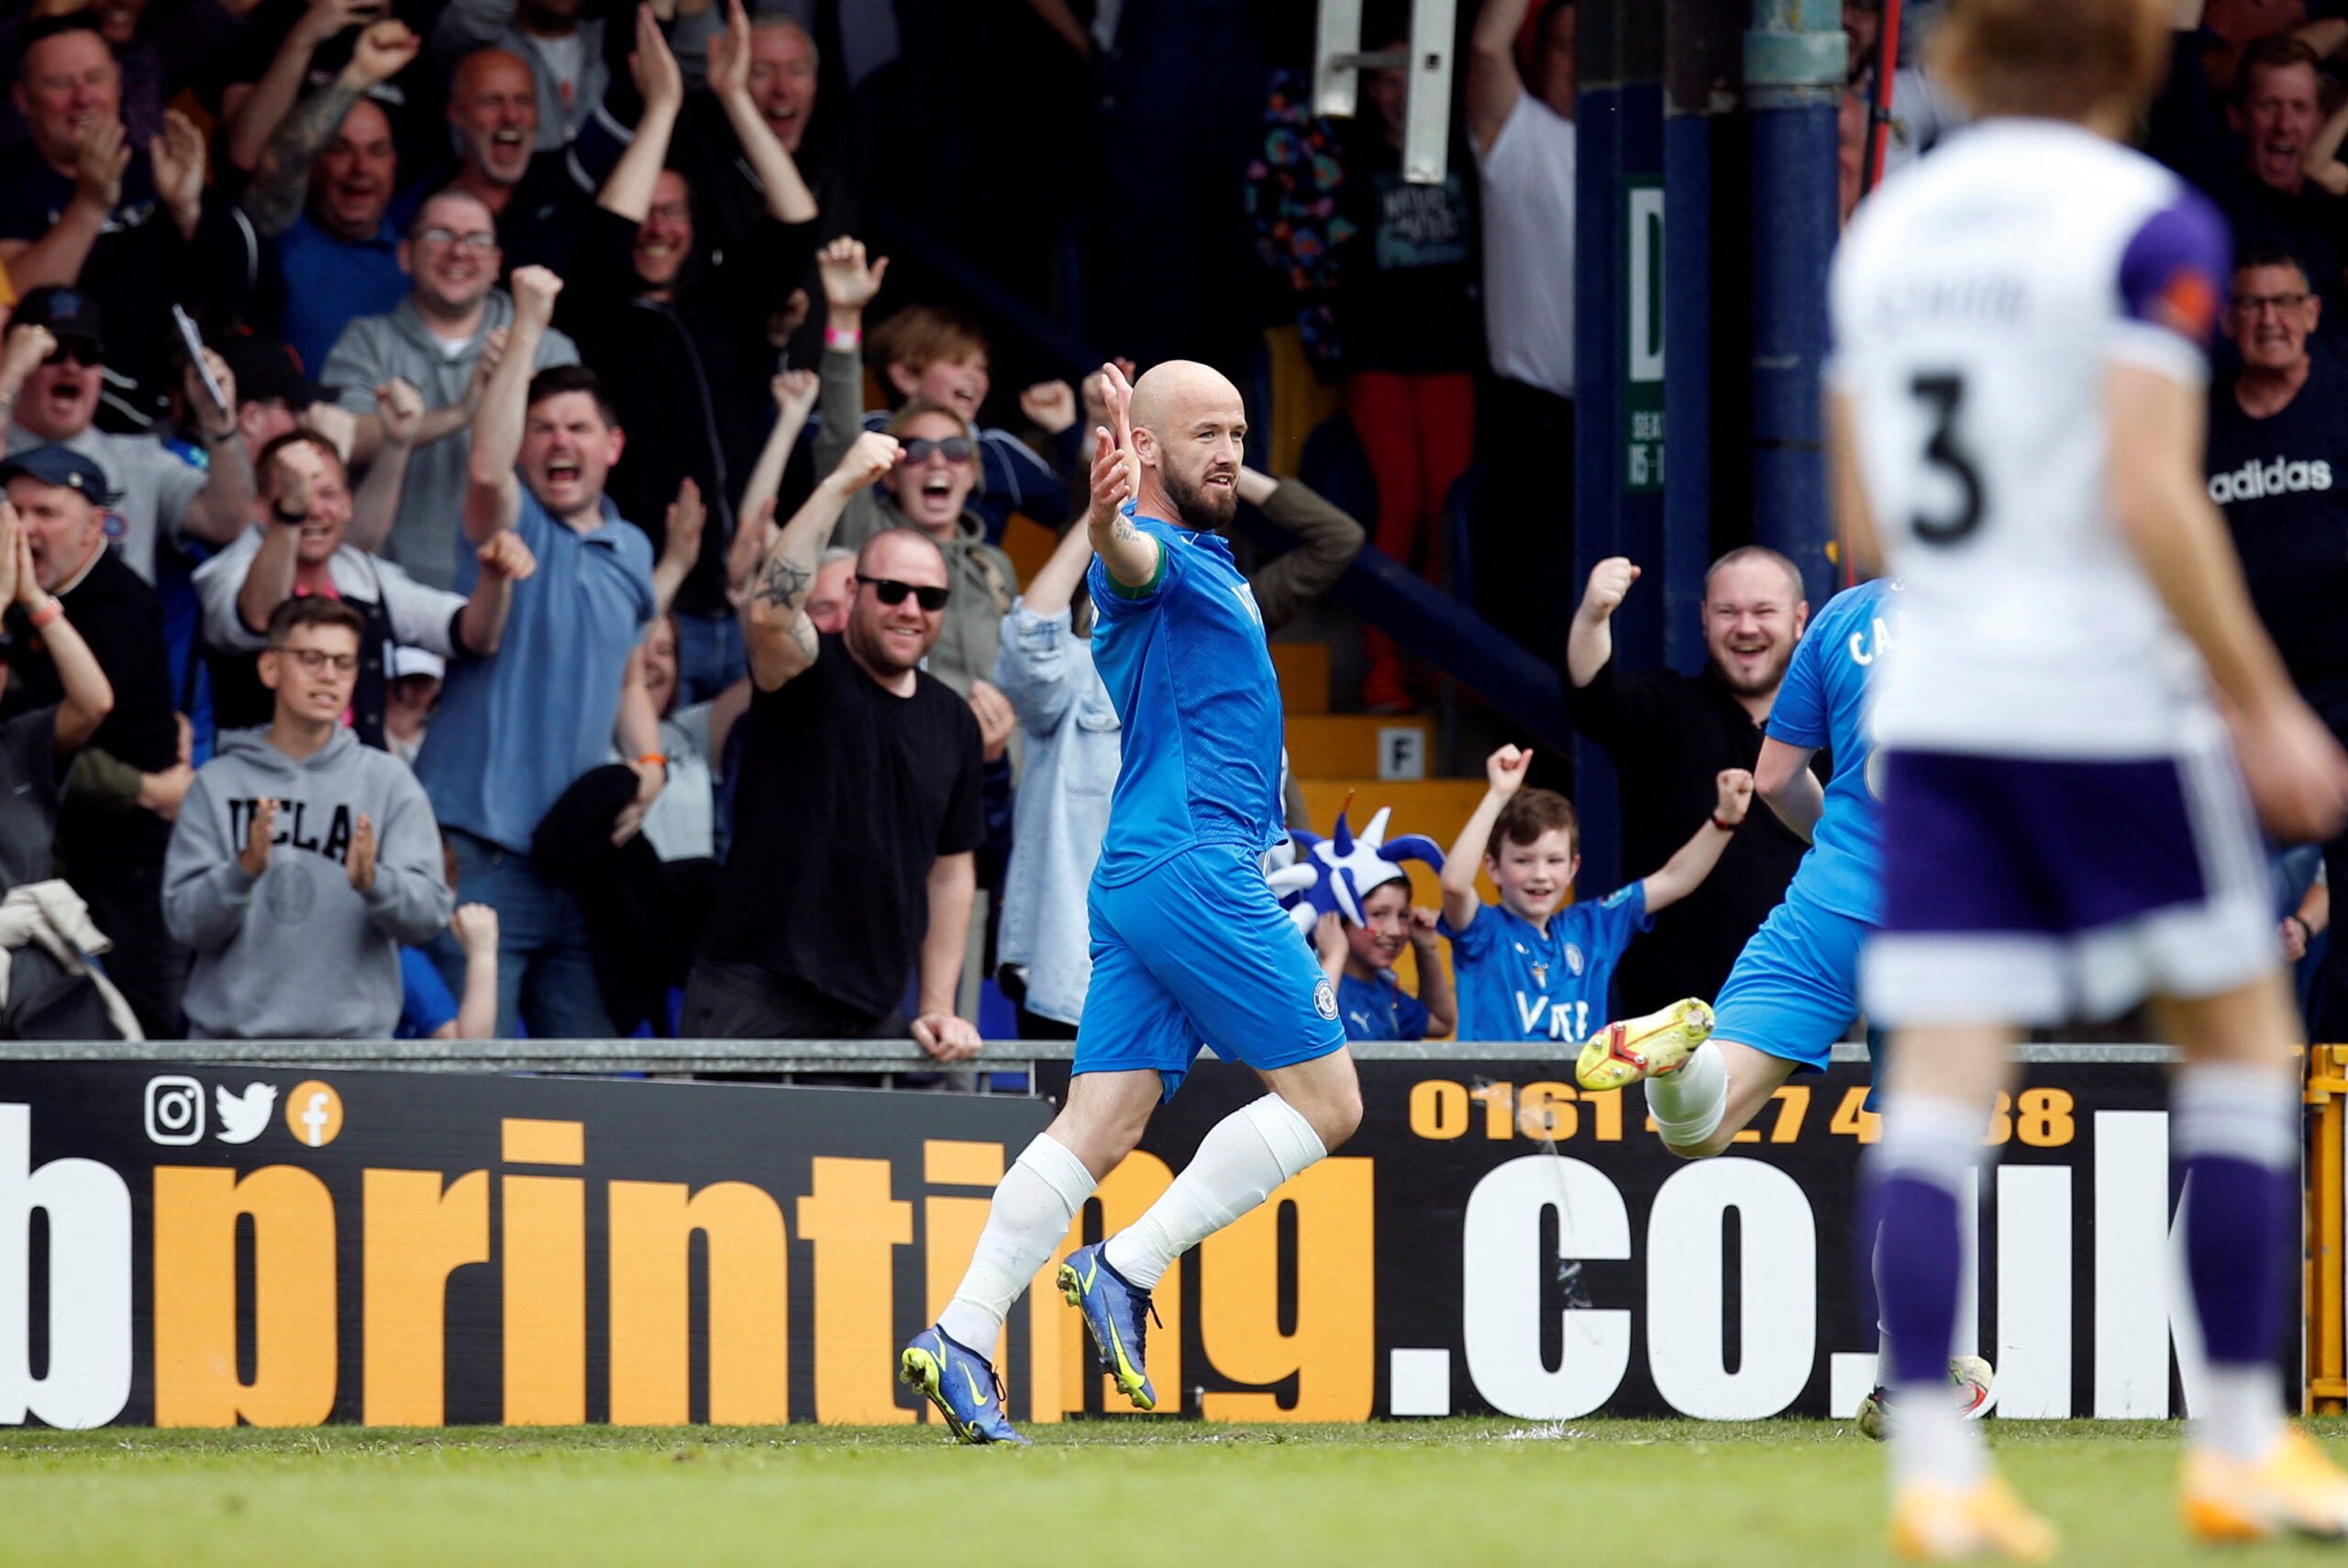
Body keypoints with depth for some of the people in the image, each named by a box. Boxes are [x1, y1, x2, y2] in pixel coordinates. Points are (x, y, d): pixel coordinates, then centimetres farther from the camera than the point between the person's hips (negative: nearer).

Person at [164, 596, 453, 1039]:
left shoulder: (389, 781, 6)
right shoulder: (217, 783, 6)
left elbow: (430, 914, -2)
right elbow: (186, 920, -1)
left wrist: (373, 883, -23)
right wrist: (244, 870, -20)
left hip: (352, 1037, -1)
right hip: (230, 1036, 1)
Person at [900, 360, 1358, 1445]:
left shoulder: (1207, 558, 19)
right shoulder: (1153, 557, -11)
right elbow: (1132, 560, -36)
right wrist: (1109, 517, -55)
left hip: (1139, 885, 9)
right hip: (1194, 868, -9)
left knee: (1099, 1128, 1)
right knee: (1327, 1101, -4)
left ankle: (961, 1341, -7)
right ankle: (1125, 1273, -8)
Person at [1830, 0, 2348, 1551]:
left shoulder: (1884, 229, 10)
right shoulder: (2148, 224, -9)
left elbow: (1868, 521, 14)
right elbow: (2152, 495, -17)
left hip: (1933, 707, 5)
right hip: (2113, 697, -5)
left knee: (1940, 1086, 1)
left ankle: (1934, 1468, -8)